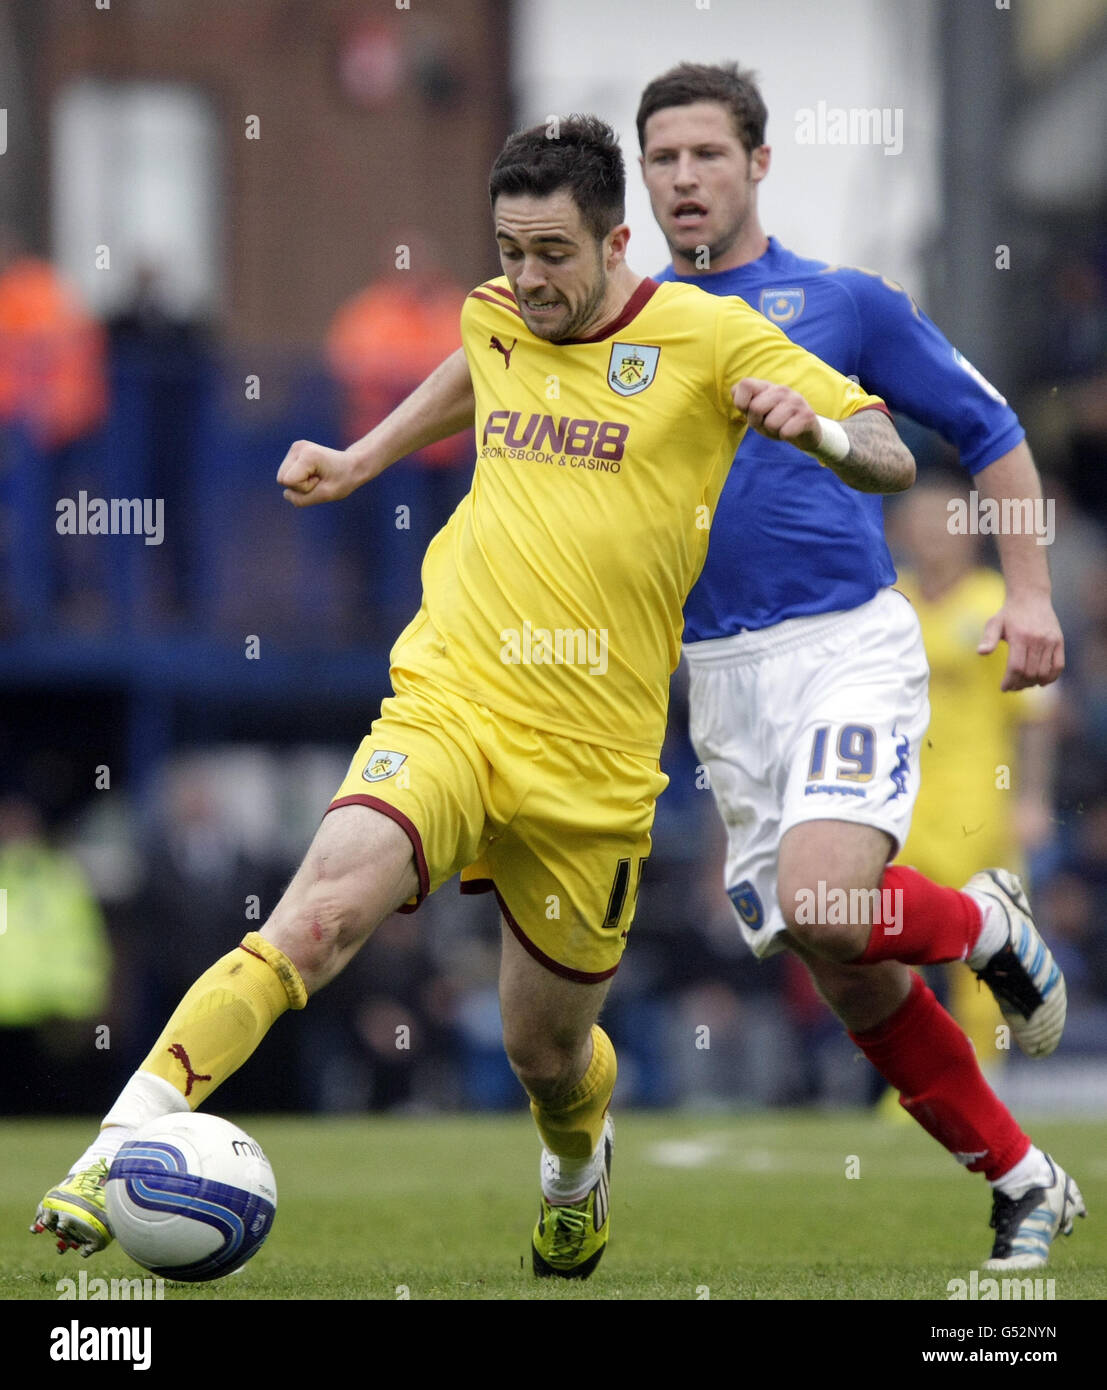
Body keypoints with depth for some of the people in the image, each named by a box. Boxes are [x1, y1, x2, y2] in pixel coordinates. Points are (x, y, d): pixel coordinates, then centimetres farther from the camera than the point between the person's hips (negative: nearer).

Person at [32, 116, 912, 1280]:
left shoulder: (706, 336, -1)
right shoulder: (493, 317, 10)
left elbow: (891, 461, -1)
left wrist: (820, 429, -21)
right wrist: (360, 460, 36)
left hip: (594, 763, -1)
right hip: (446, 708, 1)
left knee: (547, 1055, 11)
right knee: (326, 908, -27)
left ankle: (576, 1163, 48)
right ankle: (117, 1153, -33)